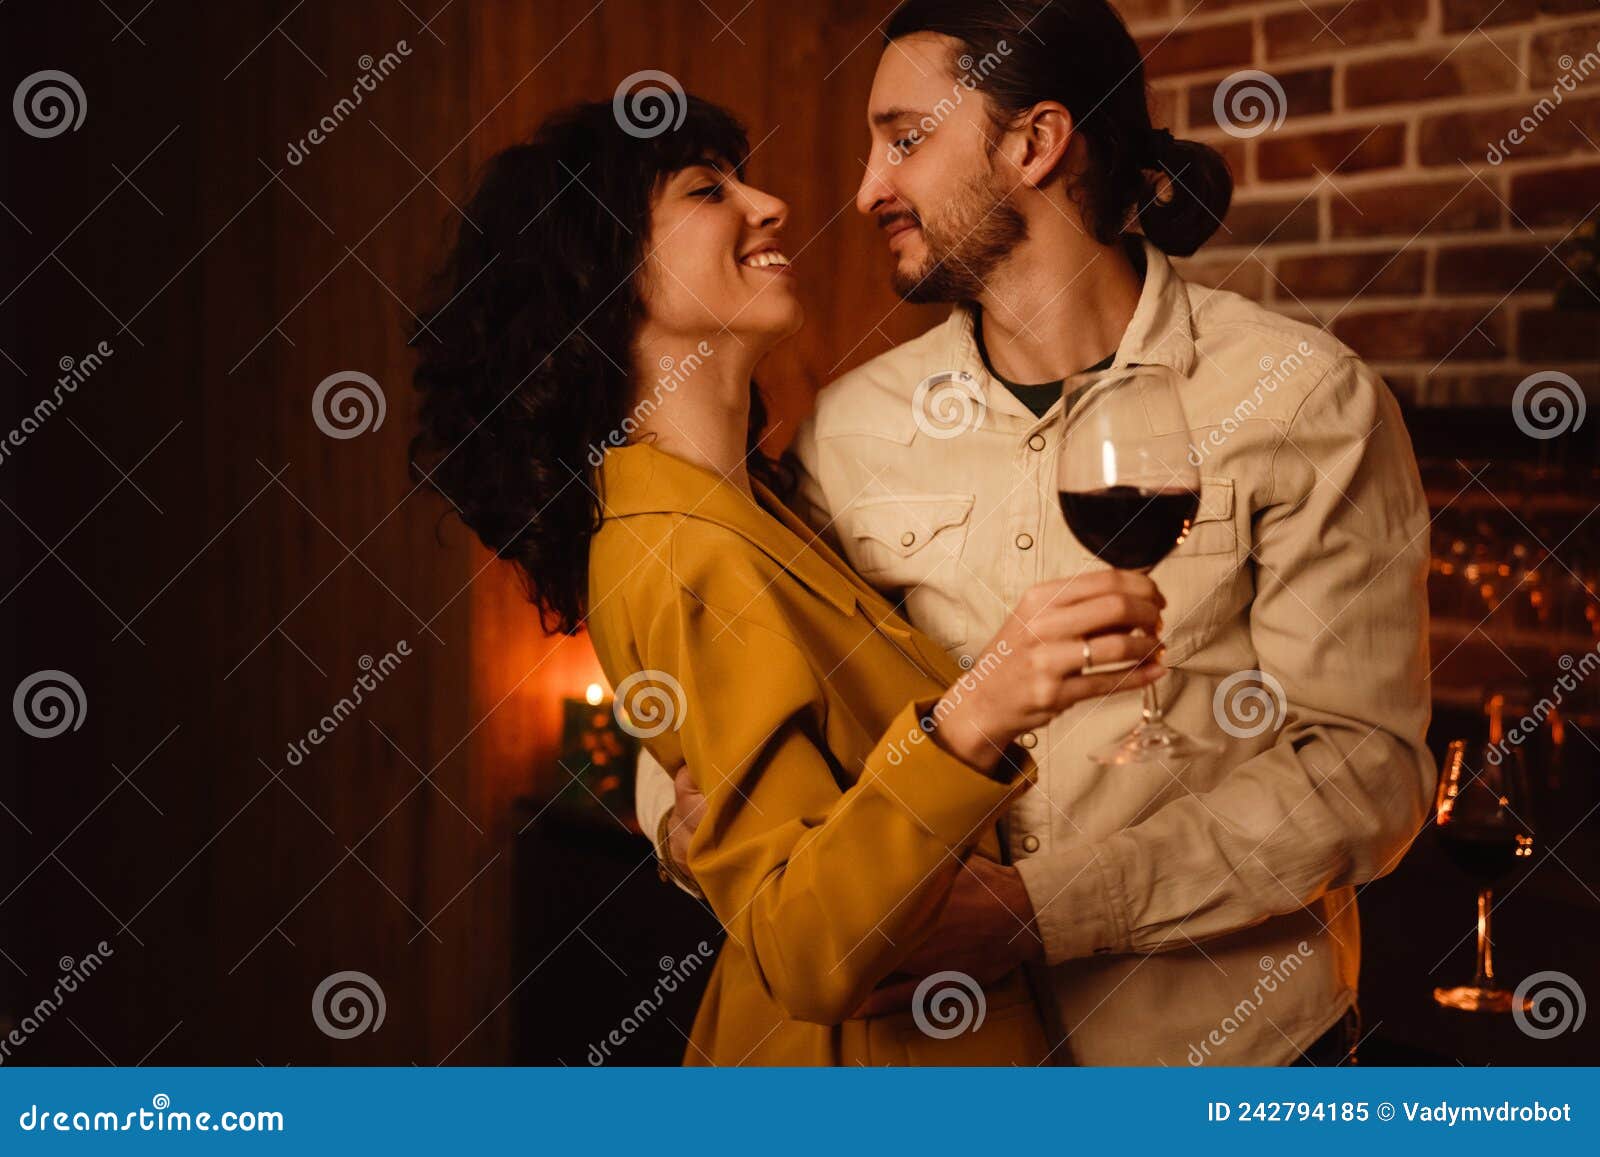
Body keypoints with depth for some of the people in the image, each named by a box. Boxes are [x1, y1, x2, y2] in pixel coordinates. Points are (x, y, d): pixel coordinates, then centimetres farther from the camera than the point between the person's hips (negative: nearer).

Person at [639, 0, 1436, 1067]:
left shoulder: (1307, 400, -13)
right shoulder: (850, 428, -3)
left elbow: (1365, 771, -16)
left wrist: (1043, 906, -25)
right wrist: (677, 797, -16)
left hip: (1225, 1039, -2)